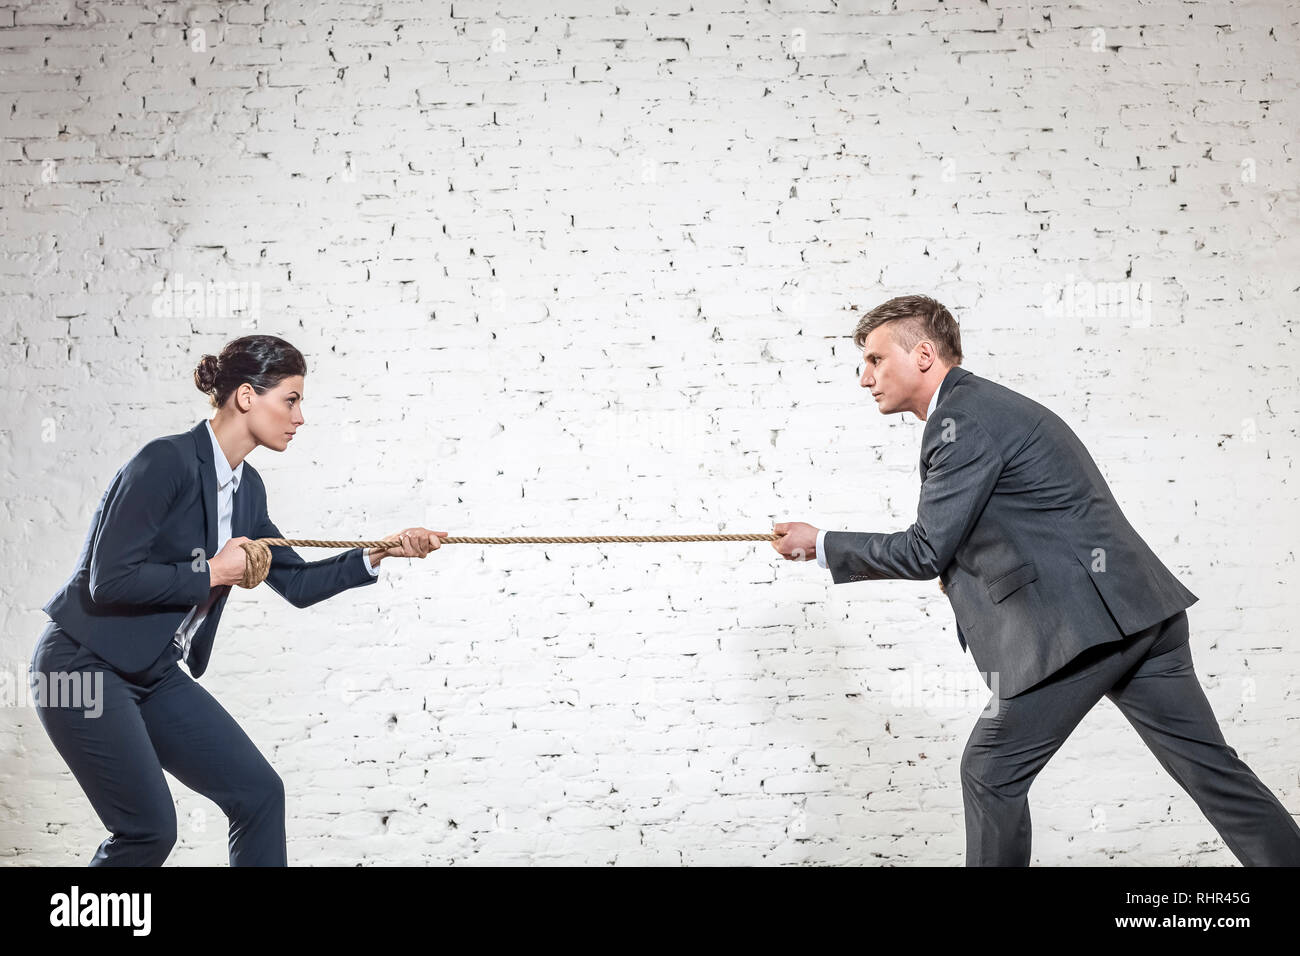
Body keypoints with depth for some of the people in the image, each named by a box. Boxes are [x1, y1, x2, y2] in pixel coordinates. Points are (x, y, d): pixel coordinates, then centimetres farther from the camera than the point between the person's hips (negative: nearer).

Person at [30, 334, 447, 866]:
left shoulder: (247, 487, 6)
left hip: (156, 675, 8)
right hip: (83, 667, -8)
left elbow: (297, 584, 11)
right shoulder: (167, 462, -20)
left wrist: (378, 554, -1)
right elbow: (108, 579, -24)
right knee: (150, 827, -9)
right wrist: (212, 573, -17)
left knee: (258, 792, 2)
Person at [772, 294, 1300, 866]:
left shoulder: (963, 421, -12)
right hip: (1138, 612, 10)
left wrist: (821, 545, -2)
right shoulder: (986, 406, 20)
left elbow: (926, 551, -12)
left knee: (992, 772, 1)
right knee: (1208, 767, 11)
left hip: (1086, 622, -10)